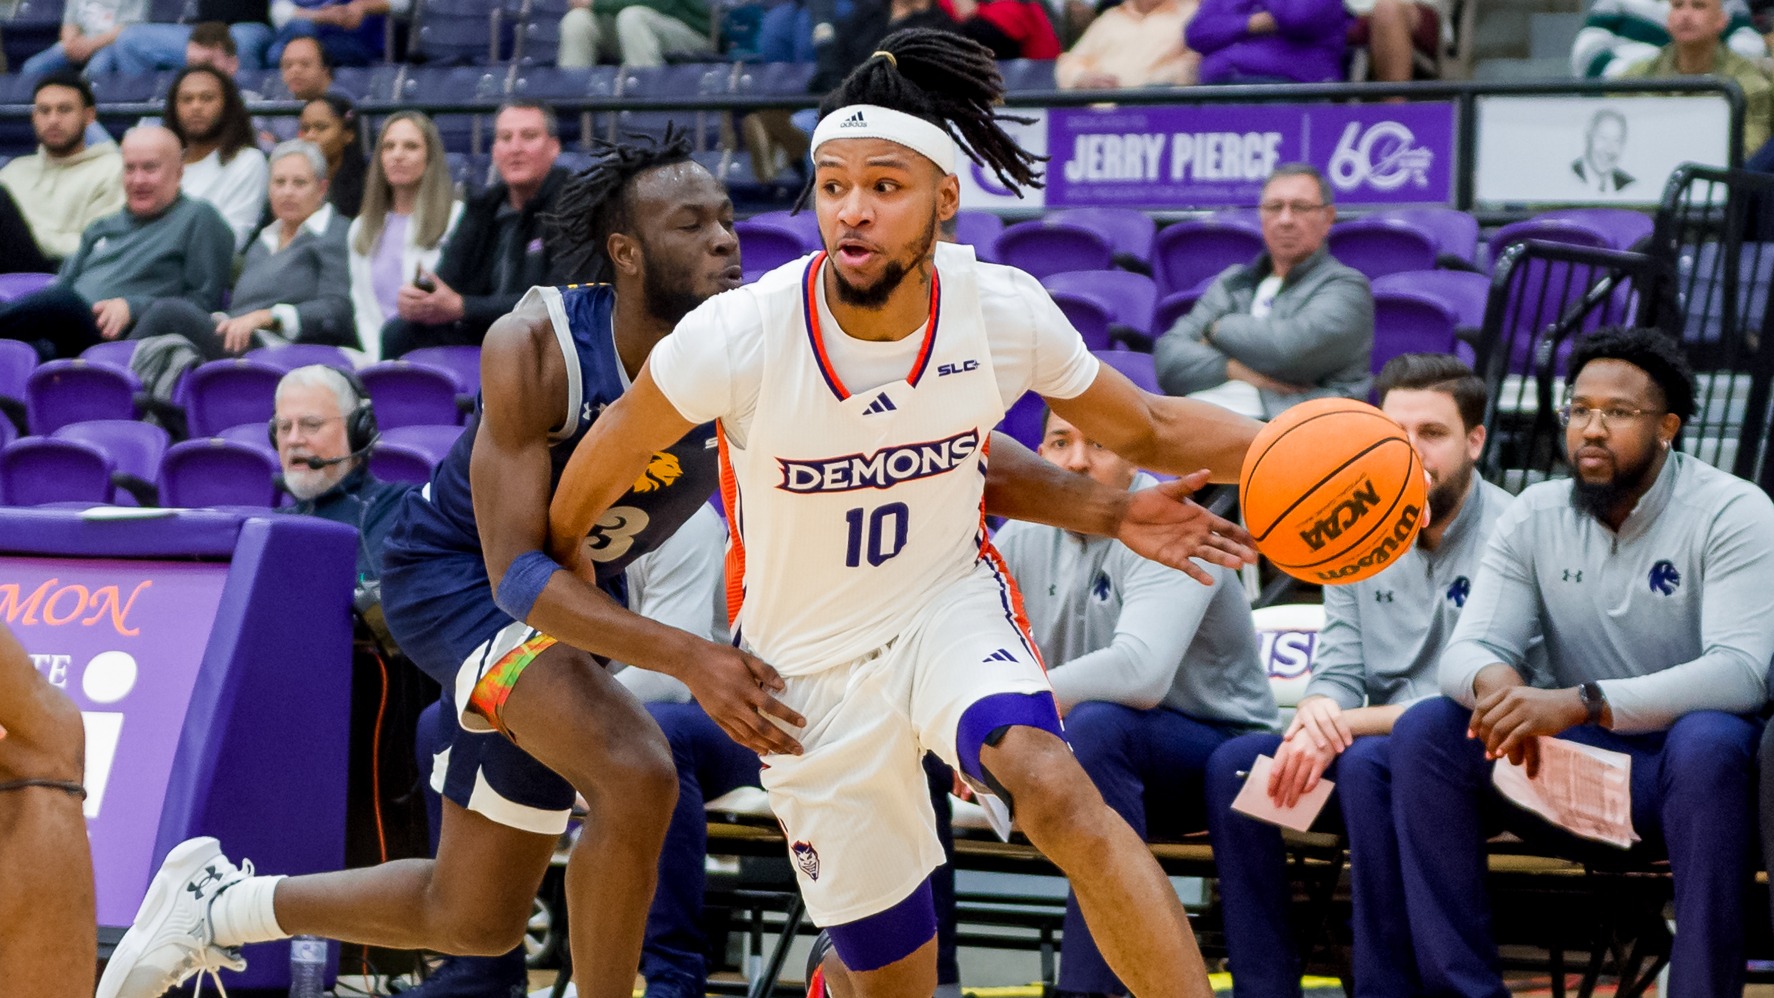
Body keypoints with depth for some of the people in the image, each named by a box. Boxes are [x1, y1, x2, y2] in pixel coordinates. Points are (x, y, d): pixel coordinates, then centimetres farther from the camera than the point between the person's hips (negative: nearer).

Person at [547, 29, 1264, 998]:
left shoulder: (1005, 312, -17)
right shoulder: (740, 336, -25)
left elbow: (1150, 429, 1)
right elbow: (587, 481, -7)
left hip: (951, 603, 0)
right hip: (808, 667, 0)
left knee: (1054, 788, -33)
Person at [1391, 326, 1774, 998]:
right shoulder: (1533, 516, 4)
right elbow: (1468, 648, -2)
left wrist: (1581, 703, -38)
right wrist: (1492, 680, -31)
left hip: (1687, 768, -4)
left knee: (1707, 741, -38)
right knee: (1423, 729, -17)